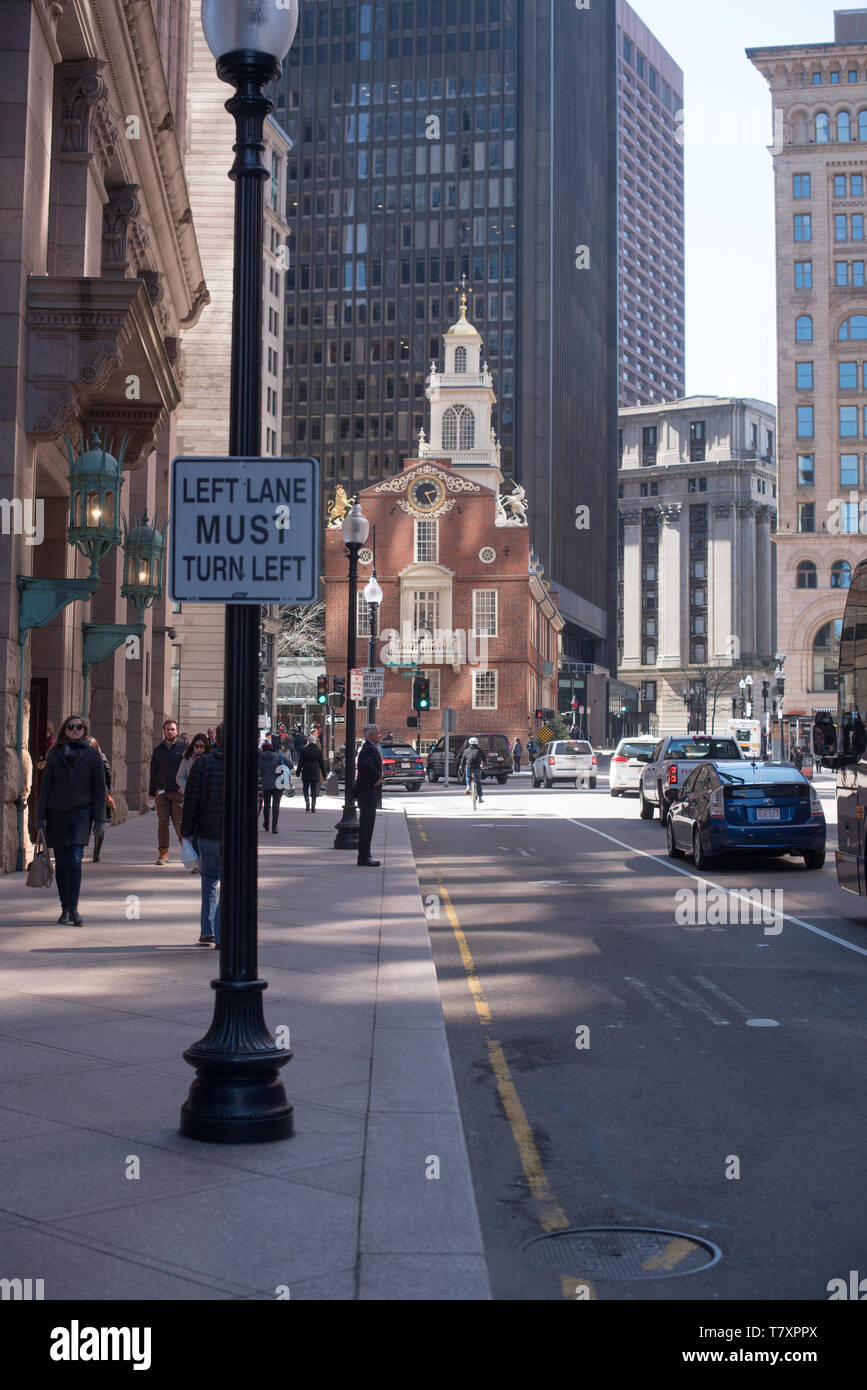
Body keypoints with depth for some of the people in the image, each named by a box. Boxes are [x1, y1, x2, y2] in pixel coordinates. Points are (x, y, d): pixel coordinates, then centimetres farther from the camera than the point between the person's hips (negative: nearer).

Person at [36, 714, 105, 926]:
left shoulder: (91, 754, 3)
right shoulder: (56, 754, 7)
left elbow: (99, 788, 3)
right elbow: (46, 785, 8)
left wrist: (99, 819, -2)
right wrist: (40, 815, 3)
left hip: (80, 812, -2)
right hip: (57, 813, 2)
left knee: (74, 859, -15)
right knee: (61, 863, 5)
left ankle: (73, 909, -12)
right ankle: (65, 908, 15)